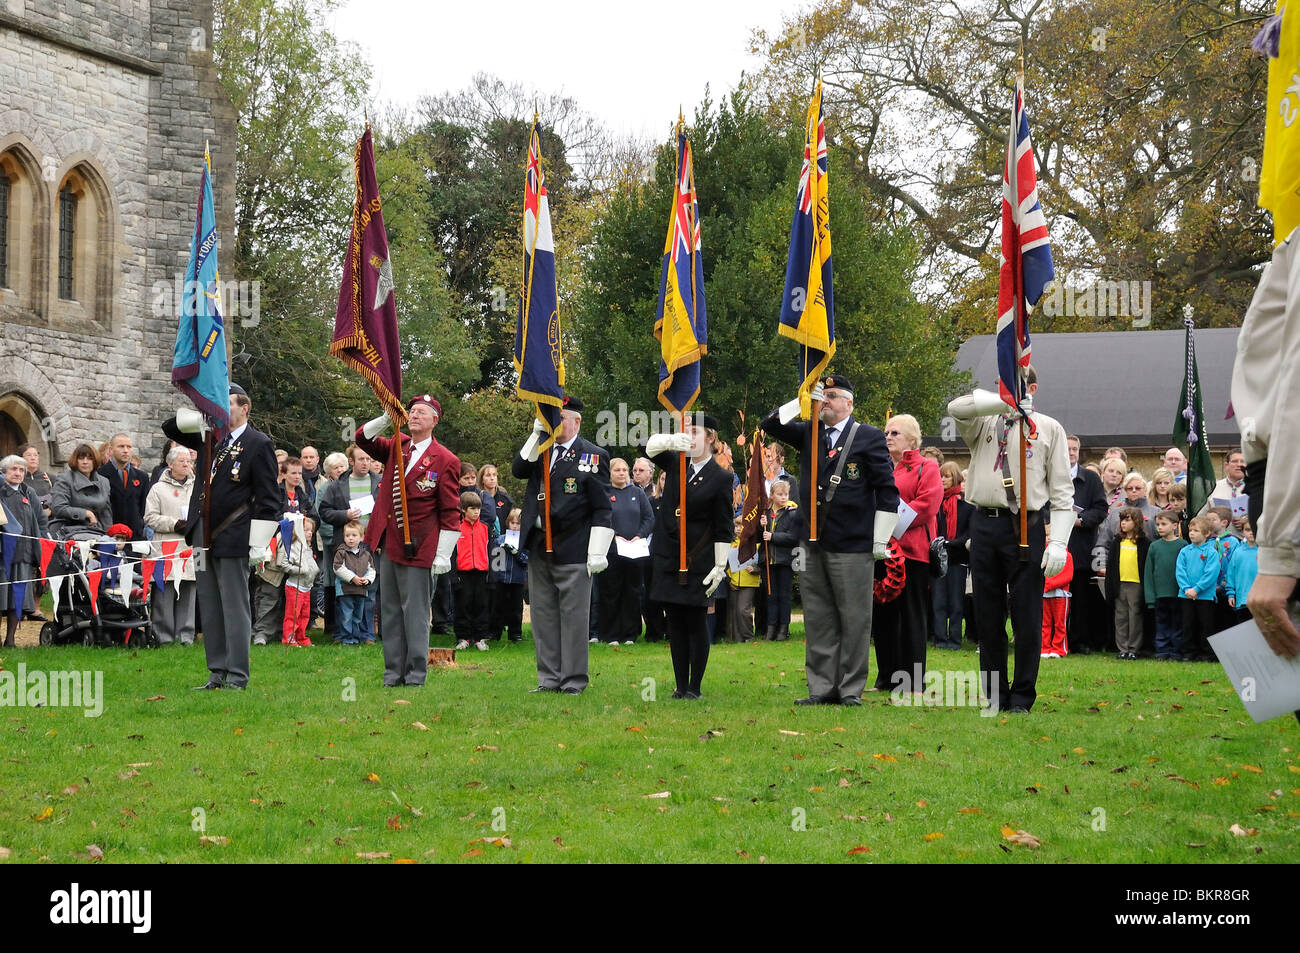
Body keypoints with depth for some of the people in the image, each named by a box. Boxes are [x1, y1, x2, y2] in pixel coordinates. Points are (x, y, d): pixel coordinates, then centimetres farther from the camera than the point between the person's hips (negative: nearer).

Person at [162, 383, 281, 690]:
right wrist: (205, 419, 2)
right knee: (209, 607, 9)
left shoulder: (258, 444, -7)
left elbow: (268, 498, -9)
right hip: (203, 535, 7)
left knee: (235, 606, -4)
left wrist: (259, 544, -14)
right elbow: (171, 427, 20)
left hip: (233, 538, -7)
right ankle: (218, 673, 15)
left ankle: (237, 675, 0)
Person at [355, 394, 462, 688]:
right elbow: (363, 438, 5)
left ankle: (416, 673, 5)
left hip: (418, 549, -6)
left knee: (415, 612, -2)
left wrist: (443, 554, -12)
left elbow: (450, 512, -7)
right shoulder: (396, 447, 11)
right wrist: (387, 419, -12)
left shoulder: (445, 460, -6)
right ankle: (394, 672, 16)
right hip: (387, 544, 6)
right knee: (390, 611, 10)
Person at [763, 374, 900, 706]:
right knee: (818, 619, 7)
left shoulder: (868, 437, 0)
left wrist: (880, 540, -6)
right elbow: (771, 424, 9)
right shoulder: (809, 434, 14)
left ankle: (851, 689, 5)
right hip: (812, 543, 5)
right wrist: (804, 399, -3)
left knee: (854, 619, -1)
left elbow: (887, 490, -2)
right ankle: (822, 688, 12)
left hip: (852, 545, -5)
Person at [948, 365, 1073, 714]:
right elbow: (956, 408, -9)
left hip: (1026, 526, -3)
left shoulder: (1048, 428, 7)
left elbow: (1062, 491, 2)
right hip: (985, 524, 3)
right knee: (988, 616, 6)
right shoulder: (983, 423, 14)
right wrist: (1005, 400, -19)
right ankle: (995, 696, 14)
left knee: (1027, 616, -1)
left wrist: (1058, 542, -8)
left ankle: (1022, 697, 7)